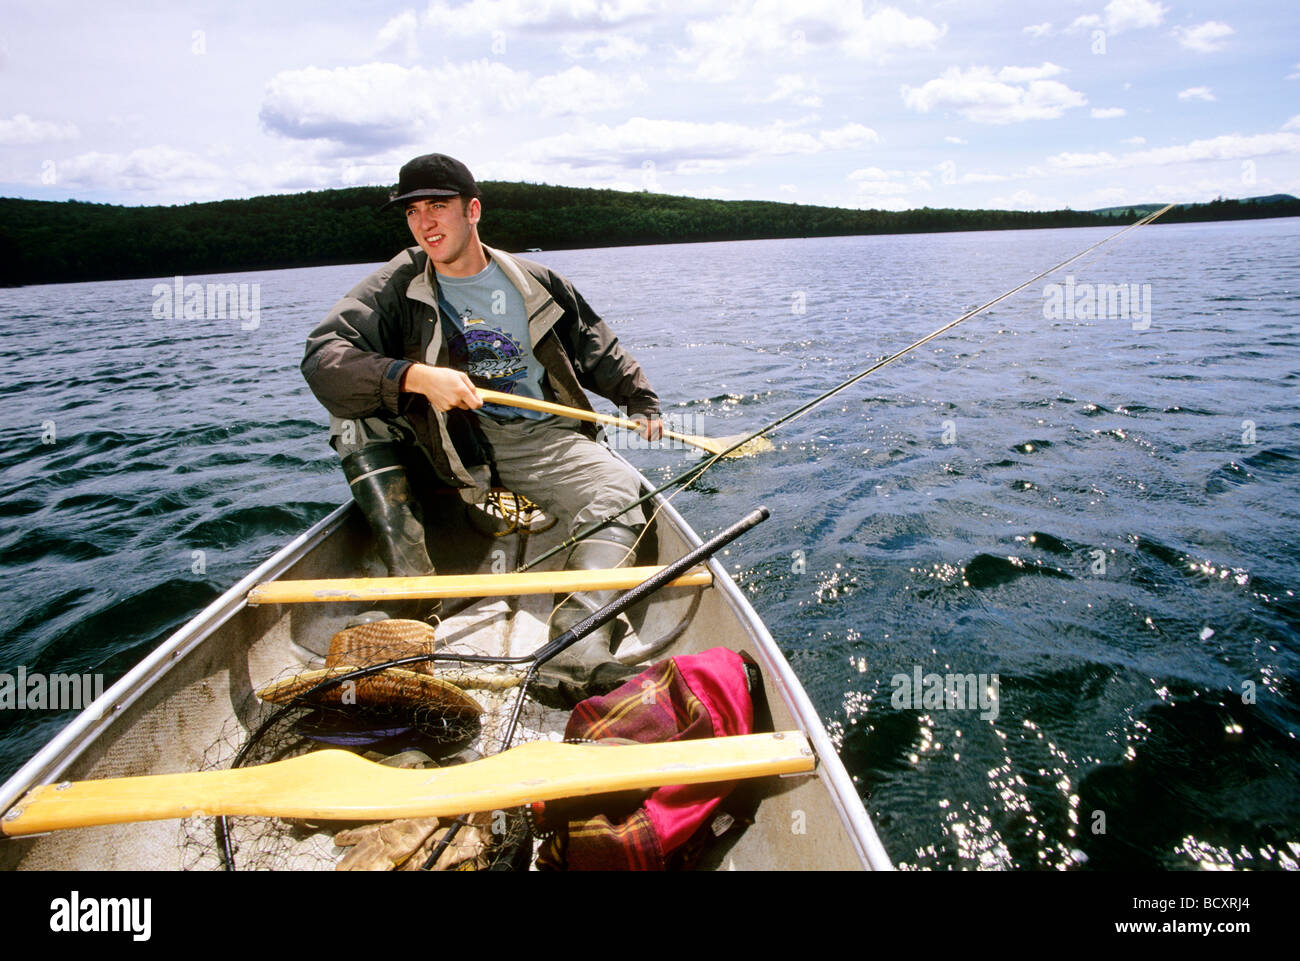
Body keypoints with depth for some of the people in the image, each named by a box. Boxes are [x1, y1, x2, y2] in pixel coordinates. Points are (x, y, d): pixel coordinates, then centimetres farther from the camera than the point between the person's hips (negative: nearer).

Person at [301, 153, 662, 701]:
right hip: (445, 445, 0)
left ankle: (578, 657, -38)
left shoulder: (534, 283, 6)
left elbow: (598, 351, 22)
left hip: (539, 437, 1)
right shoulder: (396, 289, -3)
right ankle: (412, 590, -25)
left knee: (618, 488, -24)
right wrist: (415, 376, -33)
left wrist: (639, 401, 14)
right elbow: (321, 358, -19)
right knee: (354, 416, -21)